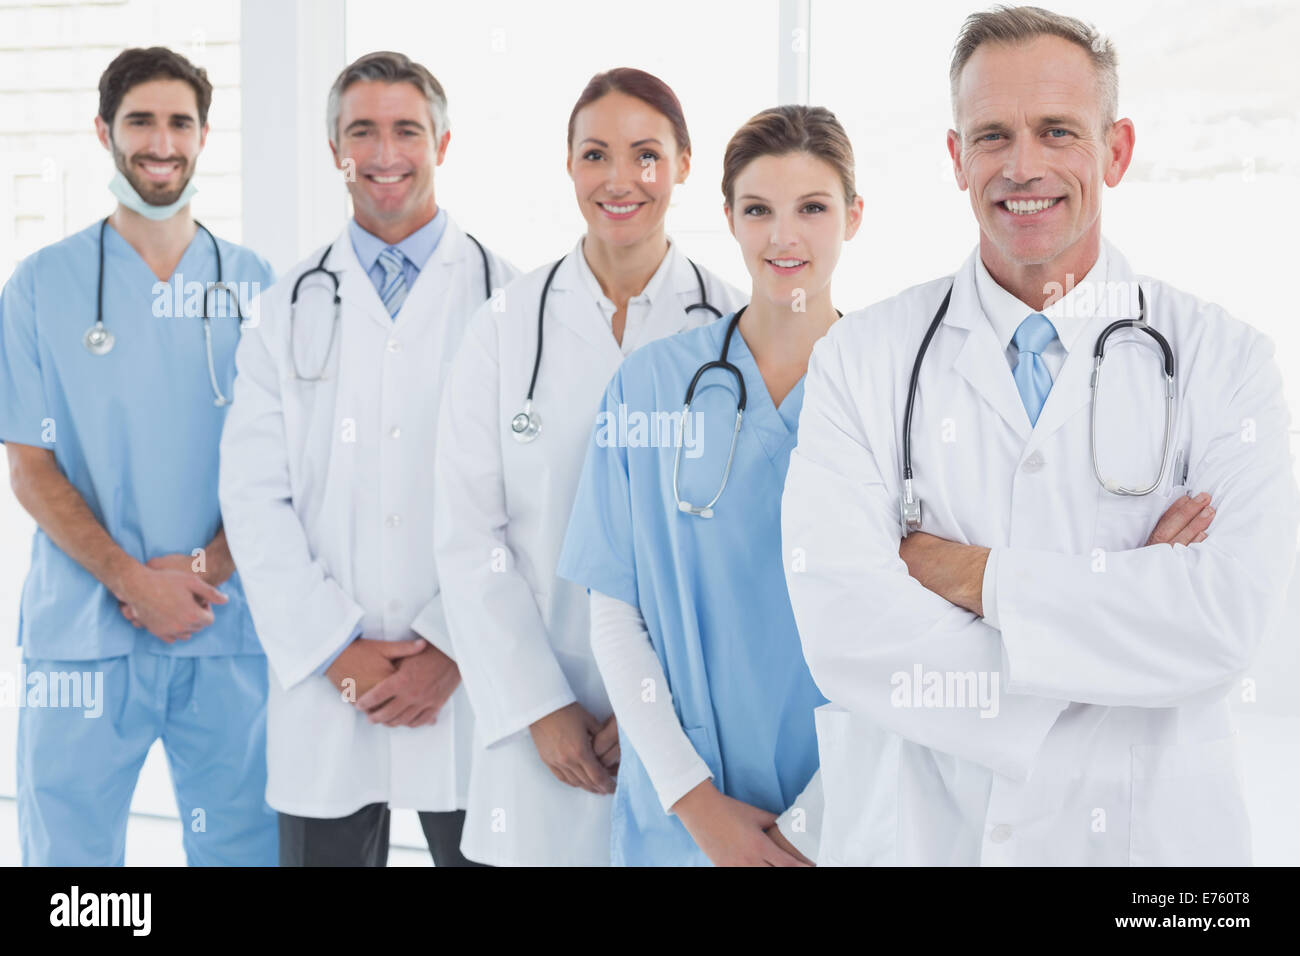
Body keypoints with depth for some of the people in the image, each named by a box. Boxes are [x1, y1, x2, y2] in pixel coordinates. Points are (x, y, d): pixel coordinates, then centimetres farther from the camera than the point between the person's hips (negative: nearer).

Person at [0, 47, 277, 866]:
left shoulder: (254, 285, 8)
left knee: (241, 843, 5)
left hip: (229, 629, 1)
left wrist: (205, 567, -10)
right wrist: (131, 581, -11)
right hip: (86, 634, -1)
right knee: (68, 846, 3)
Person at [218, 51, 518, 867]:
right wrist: (337, 650, -6)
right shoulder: (293, 307, 9)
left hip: (470, 679, -1)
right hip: (324, 688, 2)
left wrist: (454, 650, -9)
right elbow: (256, 497, 3)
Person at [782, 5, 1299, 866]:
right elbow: (843, 630, -17)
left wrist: (977, 575, -16)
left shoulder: (1223, 359, -4)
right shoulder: (860, 360, -5)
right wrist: (1126, 601, -17)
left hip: (1155, 828, 0)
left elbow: (1230, 617, -18)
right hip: (919, 834, 0)